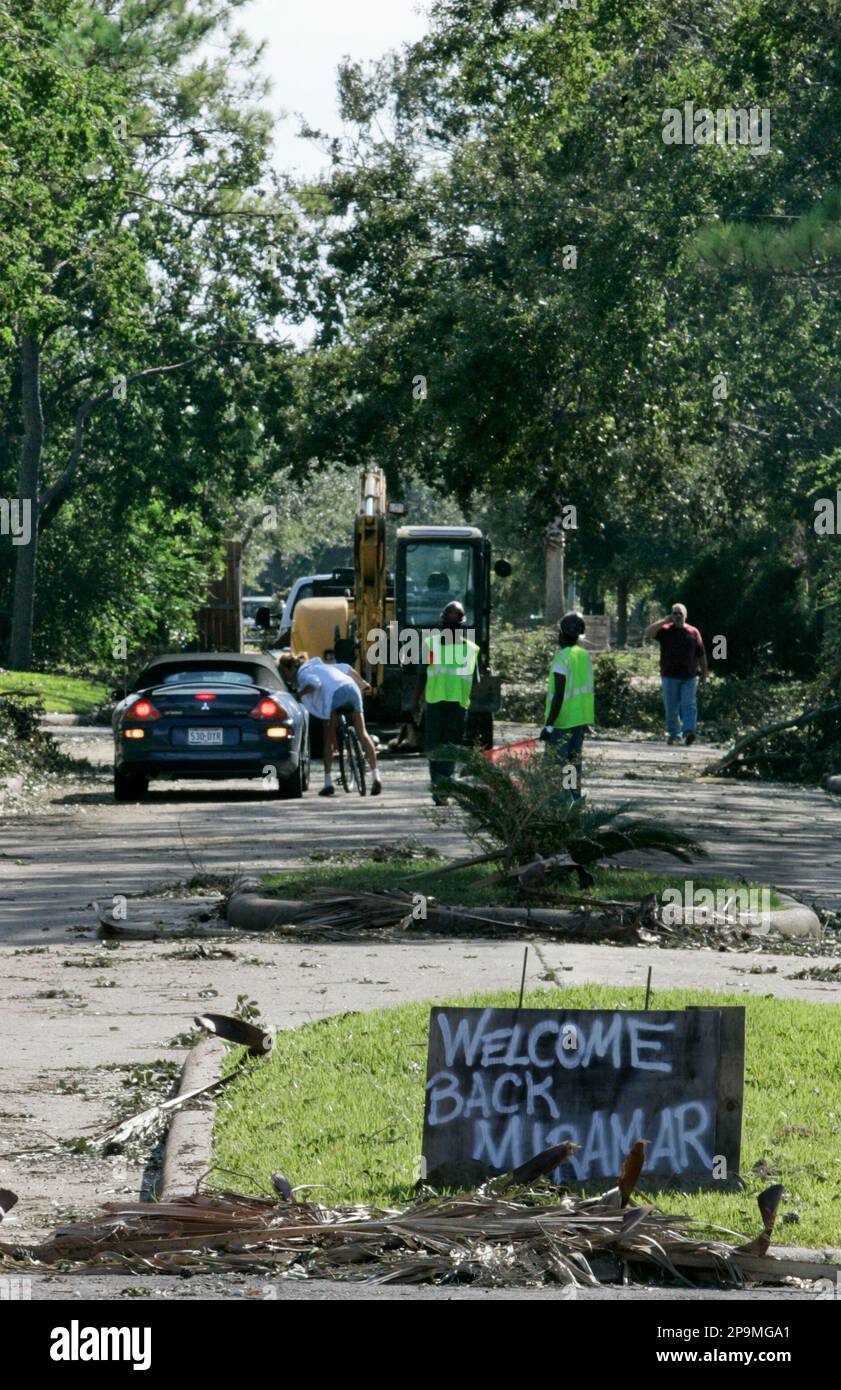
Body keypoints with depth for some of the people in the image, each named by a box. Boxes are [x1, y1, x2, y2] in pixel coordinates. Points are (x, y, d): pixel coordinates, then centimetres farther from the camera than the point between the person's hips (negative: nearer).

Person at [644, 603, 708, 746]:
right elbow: (648, 632, -12)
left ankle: (689, 732, -20)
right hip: (670, 676, 0)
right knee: (671, 708, 4)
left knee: (689, 705, -11)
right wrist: (664, 621, -12)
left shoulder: (693, 632, 7)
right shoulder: (665, 630, 5)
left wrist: (704, 674, 8)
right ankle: (673, 735, 14)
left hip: (689, 676, 0)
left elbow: (701, 655, 10)